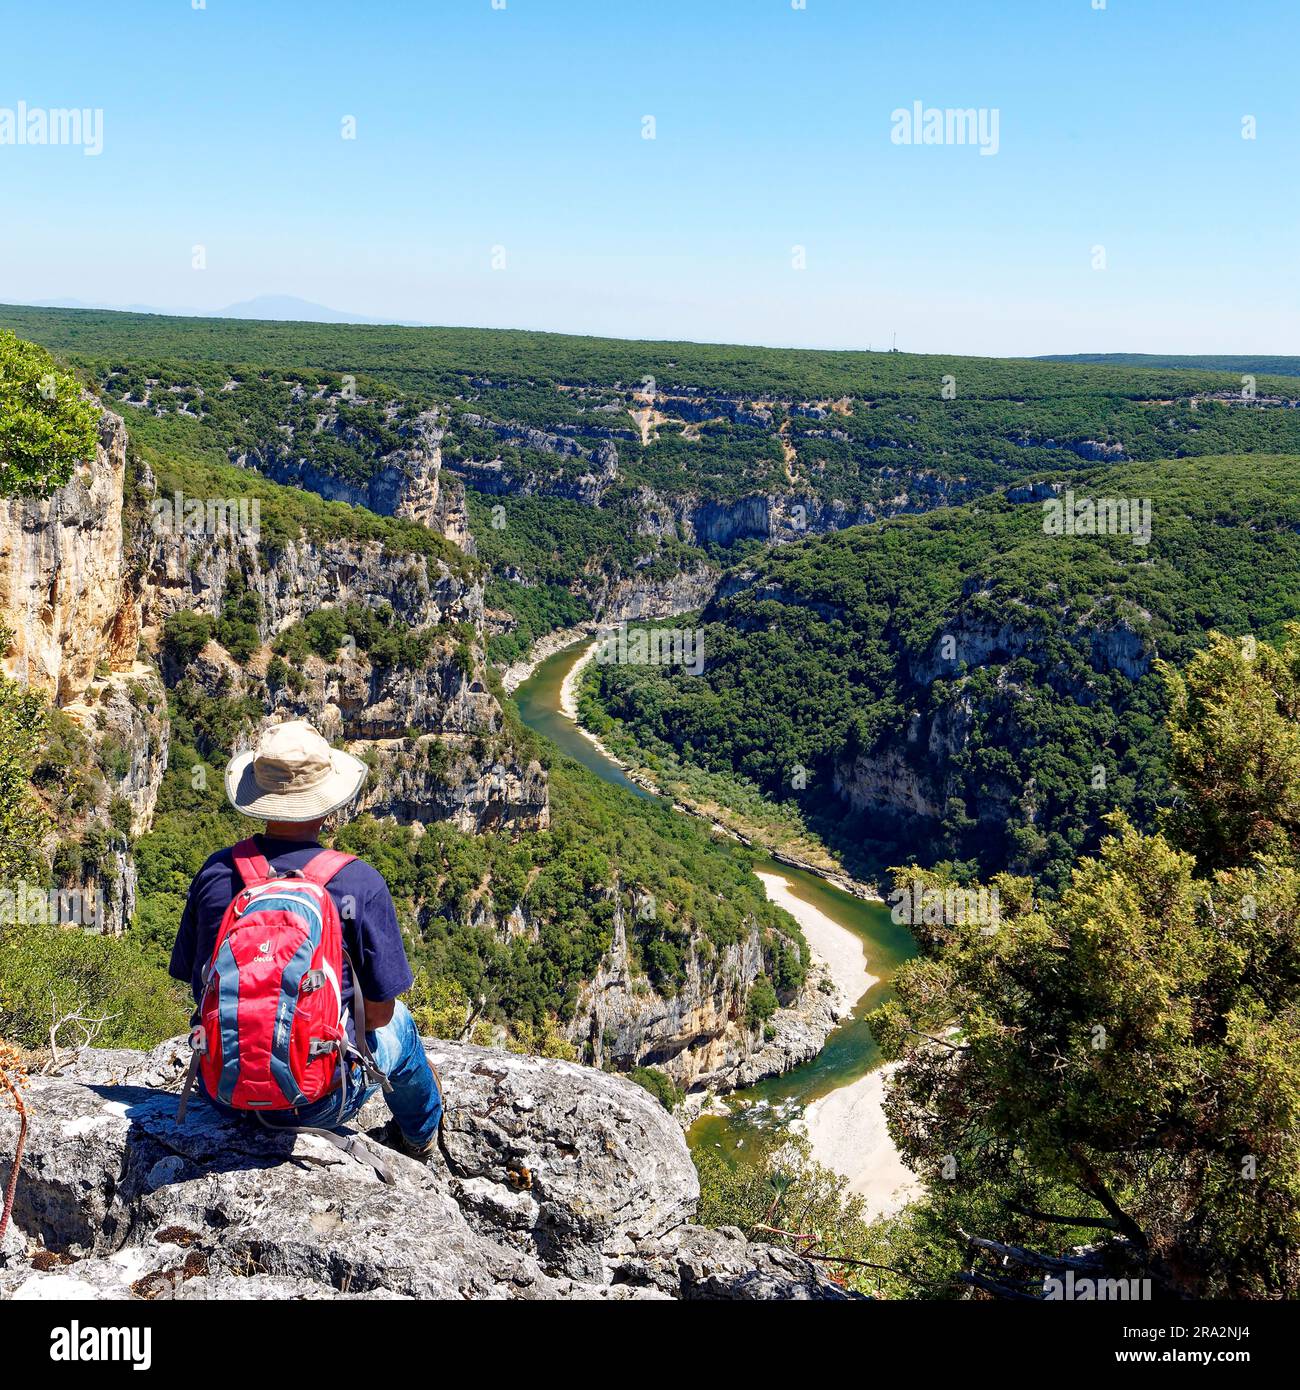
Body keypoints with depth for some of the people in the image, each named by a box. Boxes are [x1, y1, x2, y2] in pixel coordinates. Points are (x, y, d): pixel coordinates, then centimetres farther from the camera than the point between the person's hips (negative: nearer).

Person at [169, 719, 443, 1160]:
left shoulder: (216, 871, -7)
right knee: (398, 1025, 29)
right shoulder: (360, 883, -16)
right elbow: (378, 1012, -9)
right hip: (317, 1102, -3)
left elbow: (193, 981, 5)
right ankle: (418, 1135, 57)